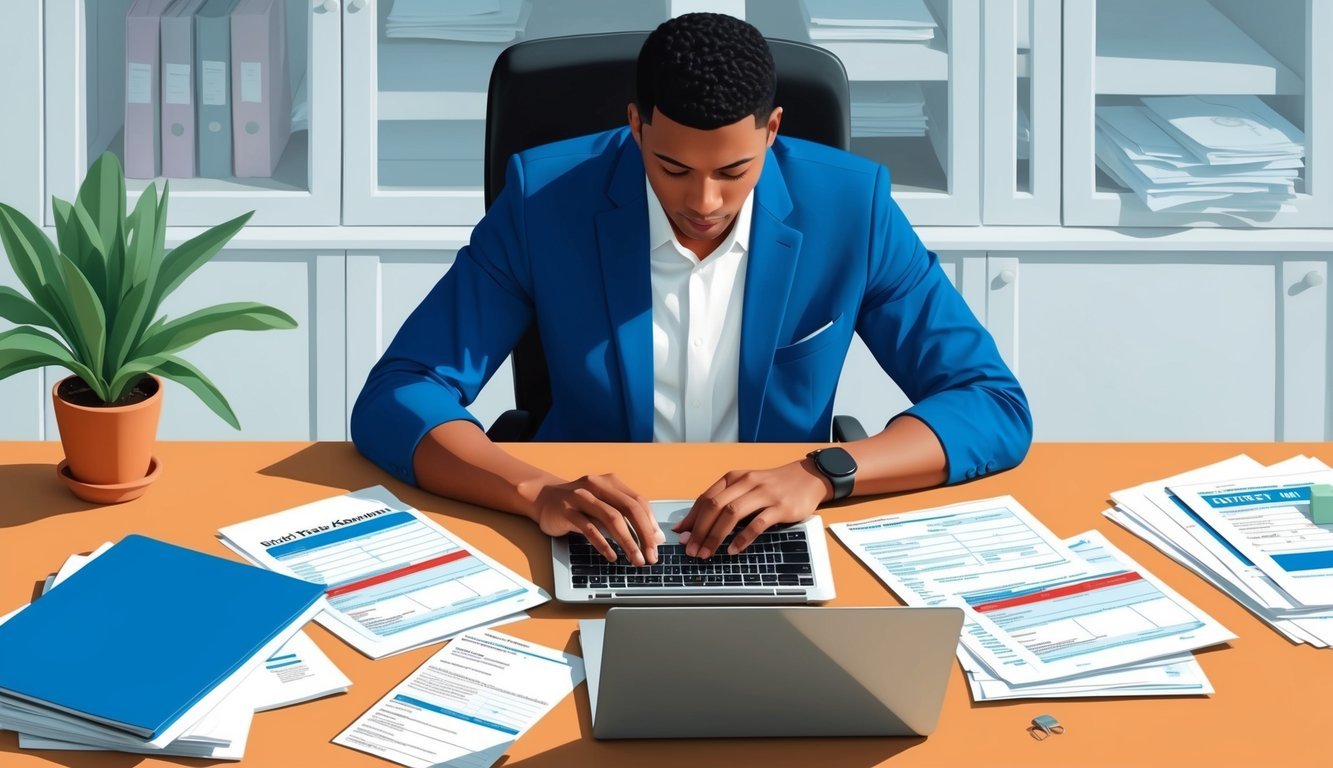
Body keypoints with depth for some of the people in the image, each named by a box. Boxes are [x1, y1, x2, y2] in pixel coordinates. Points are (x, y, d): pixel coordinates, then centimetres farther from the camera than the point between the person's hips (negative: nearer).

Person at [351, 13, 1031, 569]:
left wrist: (820, 474, -26)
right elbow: (394, 401, -13)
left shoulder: (848, 206, -9)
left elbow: (996, 407, -8)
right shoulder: (545, 198, -11)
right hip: (596, 551, -1)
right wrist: (538, 493, -33)